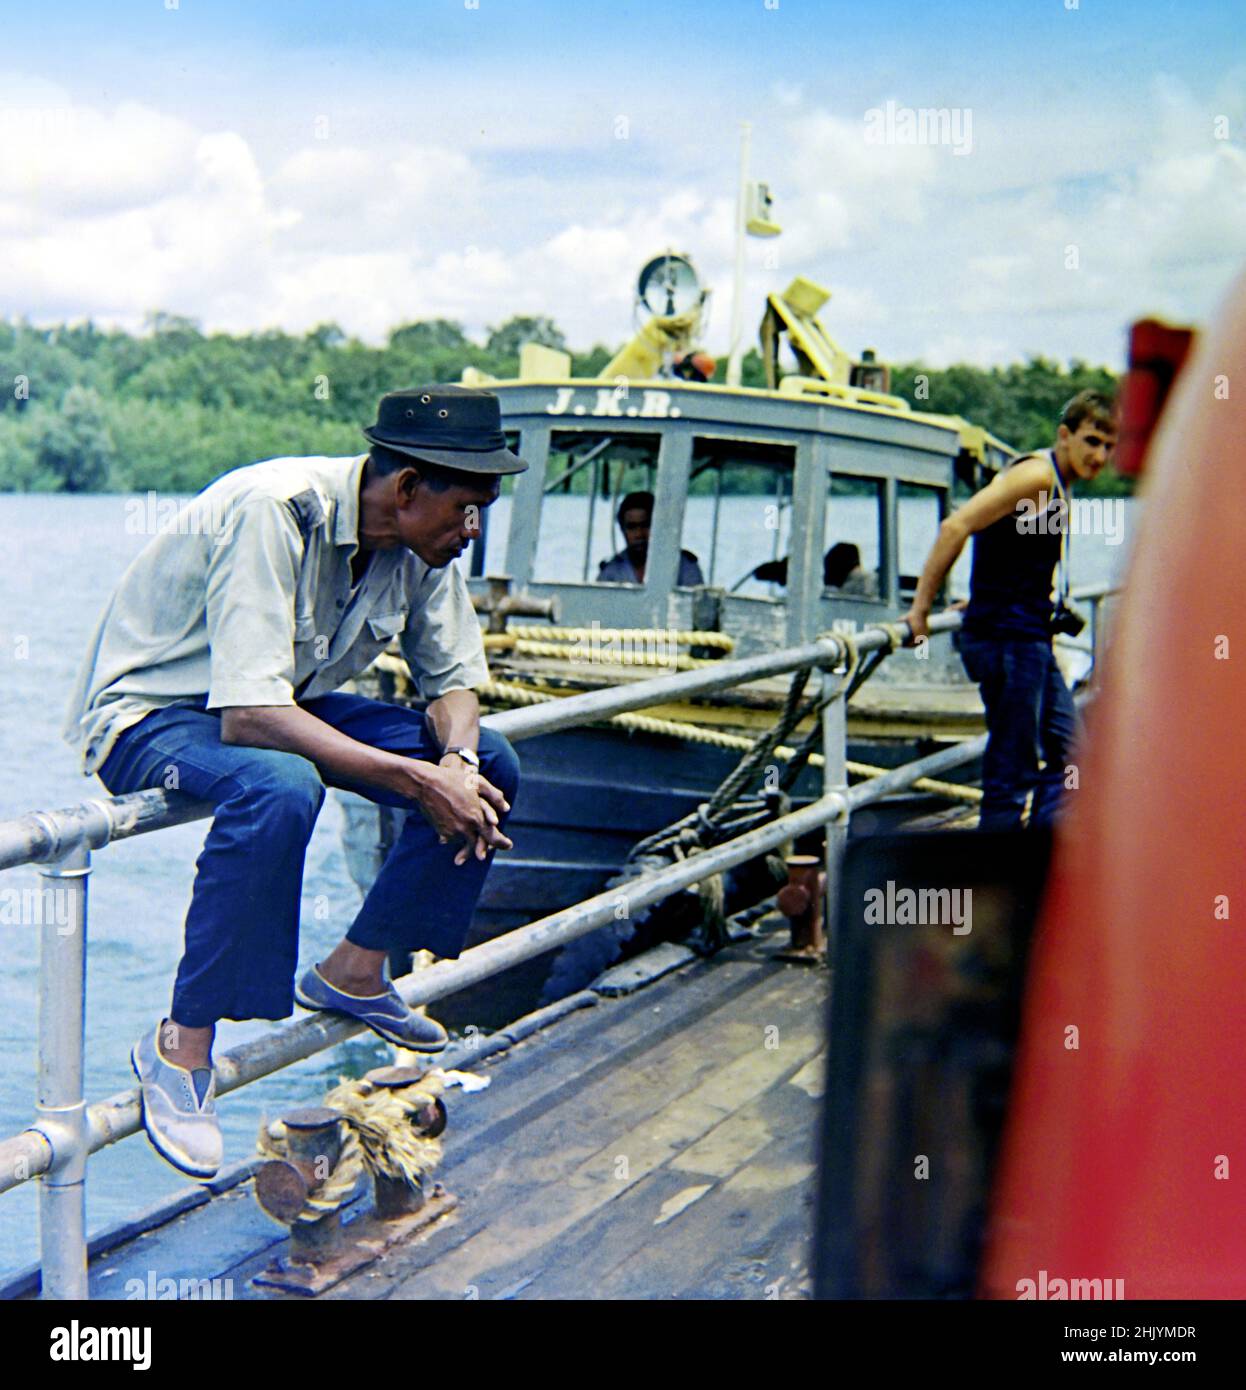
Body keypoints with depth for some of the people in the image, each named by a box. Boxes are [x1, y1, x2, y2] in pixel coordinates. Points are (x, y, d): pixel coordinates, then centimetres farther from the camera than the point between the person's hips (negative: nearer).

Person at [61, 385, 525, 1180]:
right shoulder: (273, 514, -32)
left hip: (283, 701, 8)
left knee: (491, 767, -6)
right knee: (278, 788, -40)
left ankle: (351, 972, 5)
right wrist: (413, 777, -37)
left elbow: (454, 676, 2)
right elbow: (248, 715, -38)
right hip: (147, 712, -7)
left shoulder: (422, 538, -8)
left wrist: (456, 759, -22)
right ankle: (181, 1048, -24)